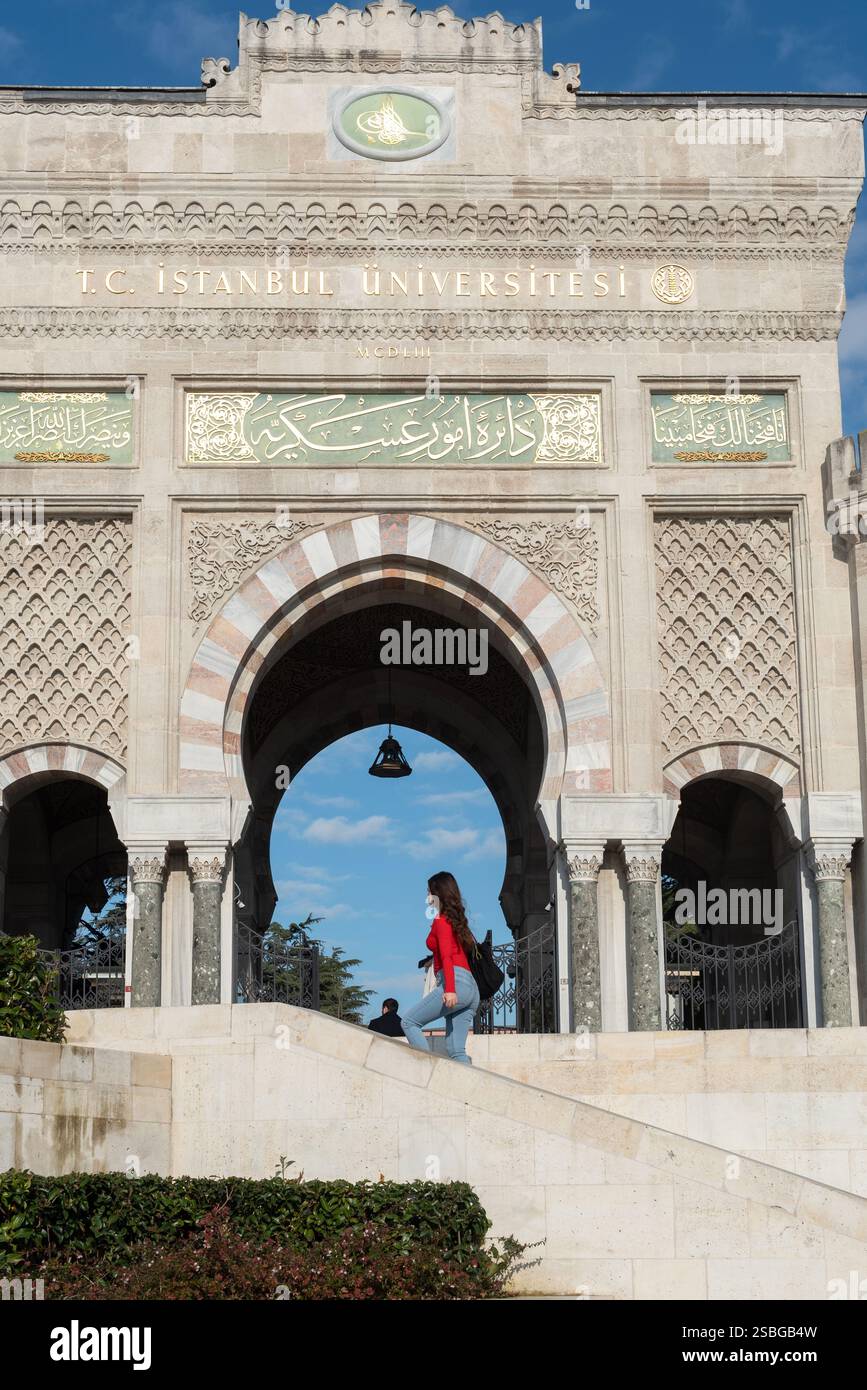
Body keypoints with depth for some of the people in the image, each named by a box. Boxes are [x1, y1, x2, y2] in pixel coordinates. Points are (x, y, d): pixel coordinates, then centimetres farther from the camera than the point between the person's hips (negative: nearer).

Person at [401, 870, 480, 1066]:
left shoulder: (441, 920, 0)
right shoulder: (456, 920, 25)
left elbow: (447, 956, -13)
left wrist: (449, 989, -23)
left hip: (455, 983, -8)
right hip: (471, 987, 8)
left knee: (409, 1021, -3)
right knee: (455, 1050, 2)